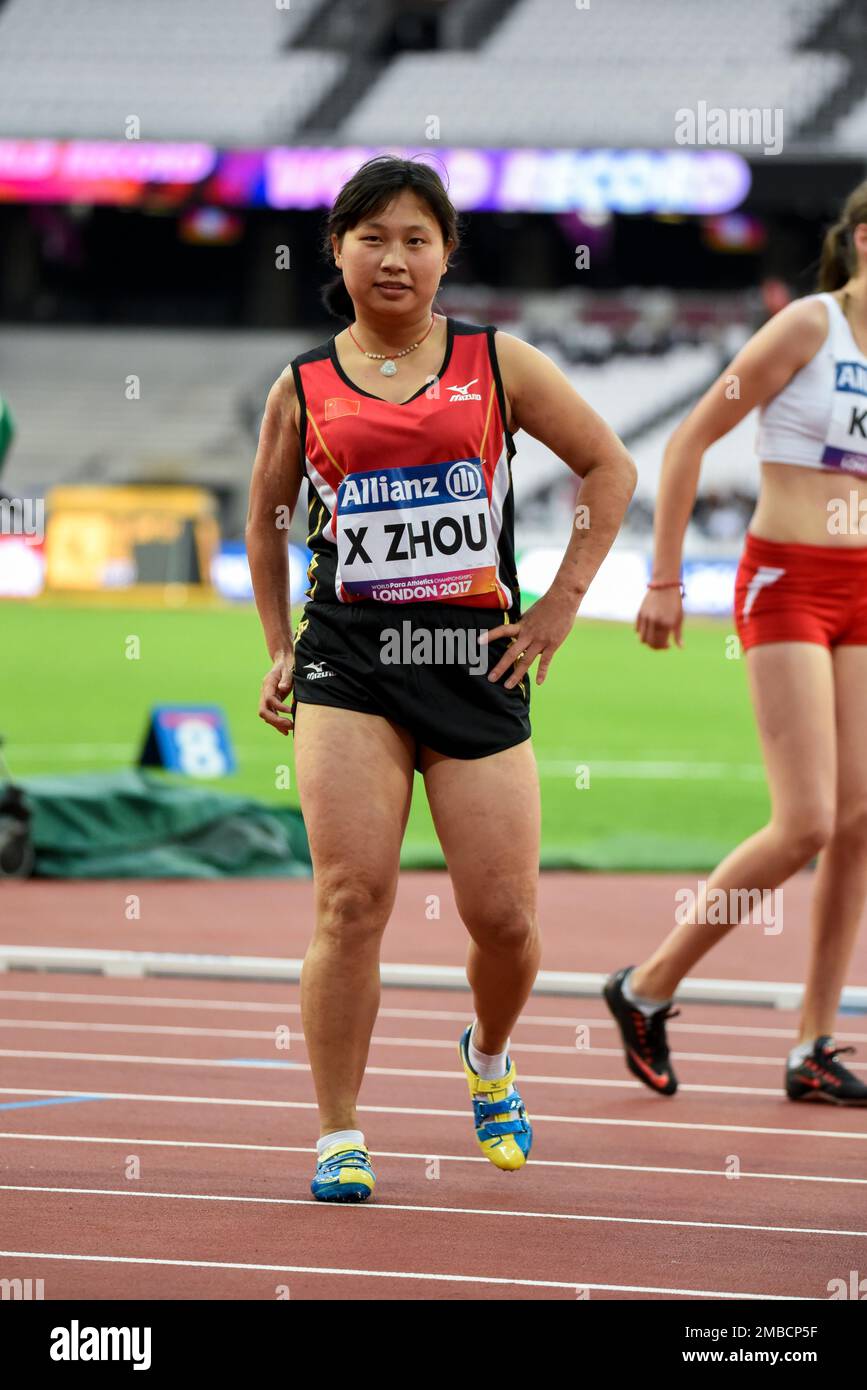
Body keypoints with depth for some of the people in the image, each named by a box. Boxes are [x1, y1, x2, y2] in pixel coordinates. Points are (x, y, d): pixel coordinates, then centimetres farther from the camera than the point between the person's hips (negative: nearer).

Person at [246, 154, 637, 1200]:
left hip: (476, 657, 1)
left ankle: (489, 1058, 33)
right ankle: (339, 1138, -6)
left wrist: (561, 603, 5)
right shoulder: (304, 388, 6)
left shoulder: (497, 363, 5)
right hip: (348, 661, 0)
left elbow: (610, 466, 11)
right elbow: (265, 520, 21)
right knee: (353, 896, -13)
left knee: (504, 916, -1)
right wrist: (280, 650, 16)